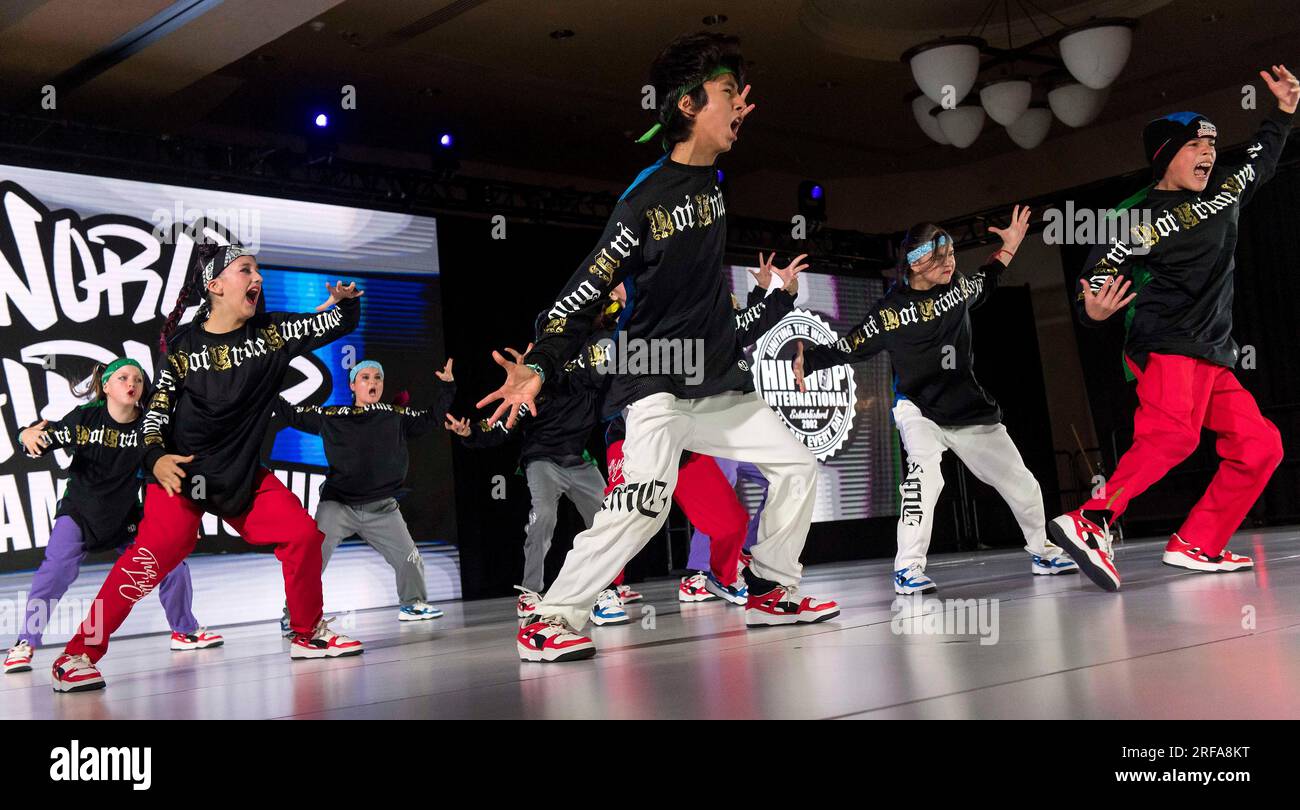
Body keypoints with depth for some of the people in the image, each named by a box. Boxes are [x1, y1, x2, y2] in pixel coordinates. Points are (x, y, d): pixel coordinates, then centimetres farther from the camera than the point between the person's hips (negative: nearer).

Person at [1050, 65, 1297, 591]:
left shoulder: (1225, 191, 17)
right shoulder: (1144, 218, -8)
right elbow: (1101, 269, -14)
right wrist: (1092, 310, -34)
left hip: (1214, 357, 9)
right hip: (1165, 349, -9)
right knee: (1173, 434, -32)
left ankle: (1195, 546, 3)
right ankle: (1090, 523, -45)